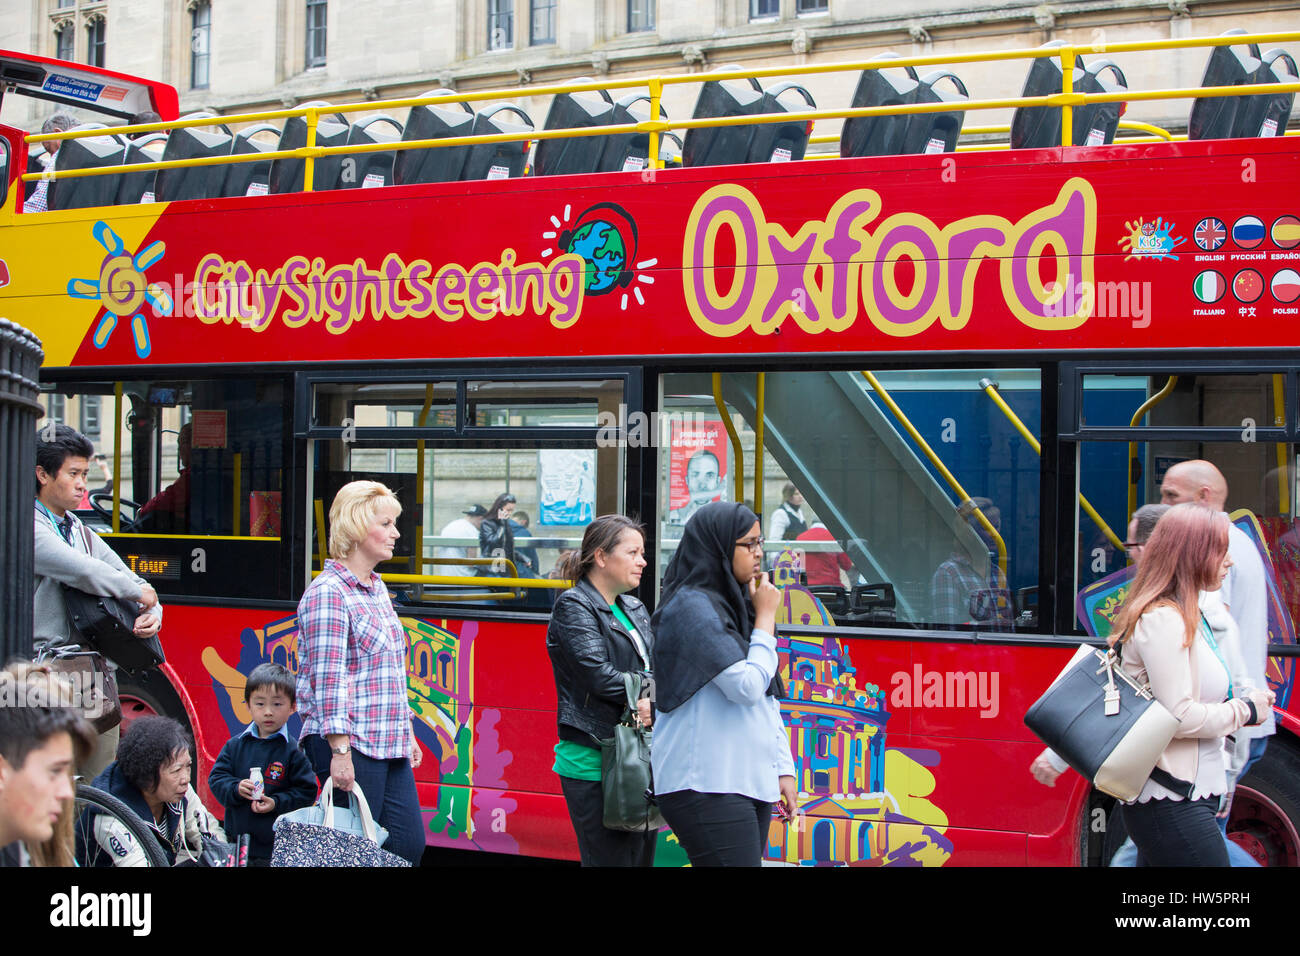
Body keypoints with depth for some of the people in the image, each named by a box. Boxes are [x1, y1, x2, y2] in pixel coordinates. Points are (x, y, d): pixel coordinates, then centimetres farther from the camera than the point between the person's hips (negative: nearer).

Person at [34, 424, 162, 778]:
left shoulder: (82, 533, 21)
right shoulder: (29, 529, -6)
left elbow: (132, 580, 22)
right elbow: (85, 573, -19)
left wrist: (151, 614, 0)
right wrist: (138, 593, -5)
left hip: (95, 670, 8)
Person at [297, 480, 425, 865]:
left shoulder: (377, 589, 16)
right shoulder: (328, 593, -12)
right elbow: (329, 680, -18)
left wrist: (406, 732, 22)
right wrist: (340, 752, -22)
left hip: (389, 746, 9)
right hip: (351, 746, -9)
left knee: (409, 844, 6)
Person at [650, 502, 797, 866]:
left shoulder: (733, 604, 17)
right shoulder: (692, 607, -10)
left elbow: (767, 699, 21)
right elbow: (747, 686, -18)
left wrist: (783, 768, 16)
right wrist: (766, 618, -7)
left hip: (748, 781, 9)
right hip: (707, 787, -9)